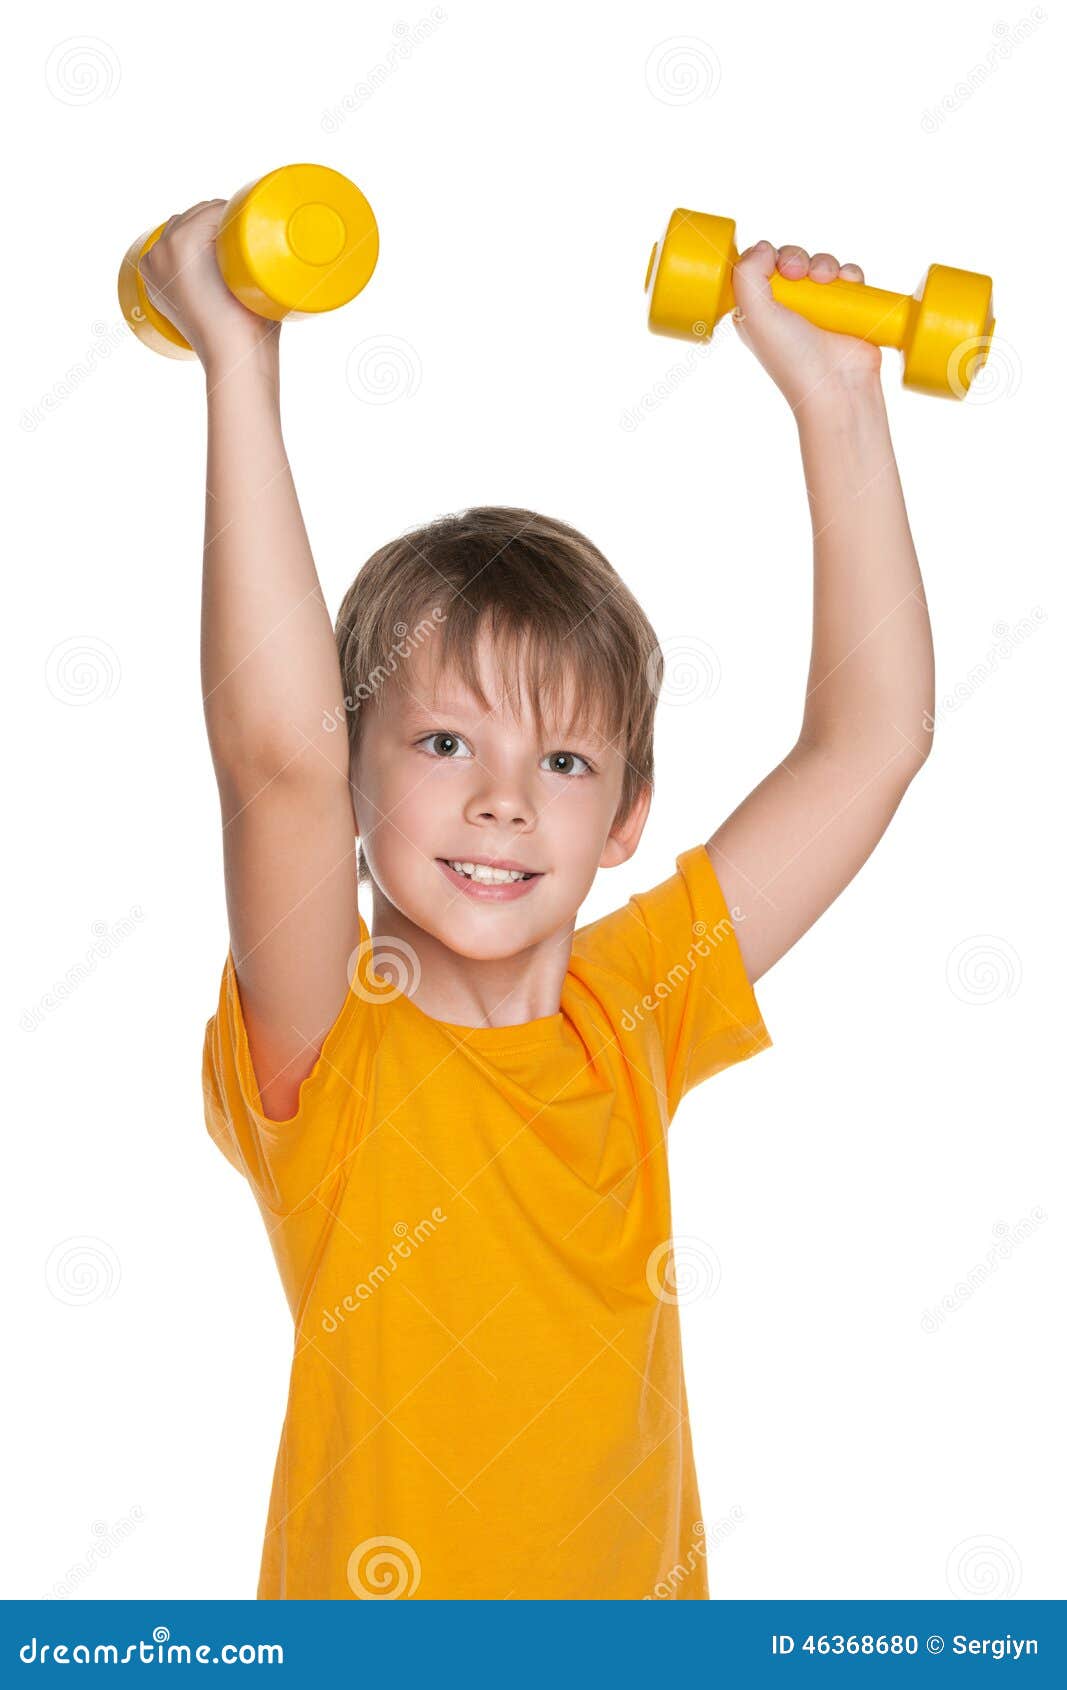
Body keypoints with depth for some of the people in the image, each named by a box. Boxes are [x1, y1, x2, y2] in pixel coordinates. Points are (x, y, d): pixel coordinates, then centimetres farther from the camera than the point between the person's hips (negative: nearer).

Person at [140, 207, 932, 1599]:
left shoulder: (631, 1018, -5)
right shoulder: (327, 1056, -17)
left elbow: (872, 740, -5)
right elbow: (276, 754, -36)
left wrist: (836, 399, -9)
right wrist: (240, 365, -35)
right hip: (372, 1586, -3)